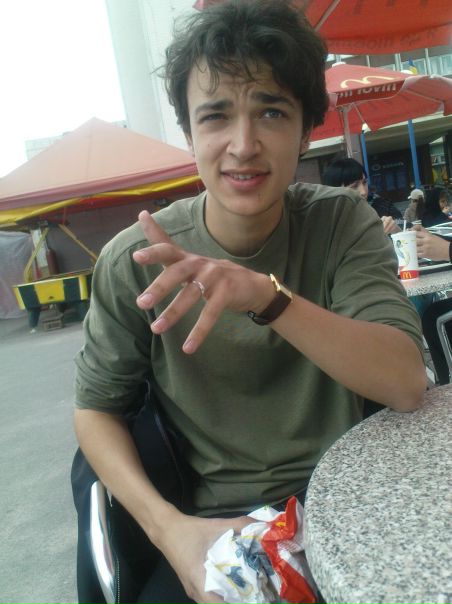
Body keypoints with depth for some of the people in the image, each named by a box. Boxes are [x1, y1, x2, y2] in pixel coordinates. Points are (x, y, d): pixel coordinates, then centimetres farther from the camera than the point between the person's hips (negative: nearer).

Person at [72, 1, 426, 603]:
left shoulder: (343, 222, -8)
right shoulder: (136, 261, -10)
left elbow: (406, 385, -18)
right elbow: (96, 408, -2)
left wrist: (267, 295, -33)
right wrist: (168, 525, -18)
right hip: (218, 520, 0)